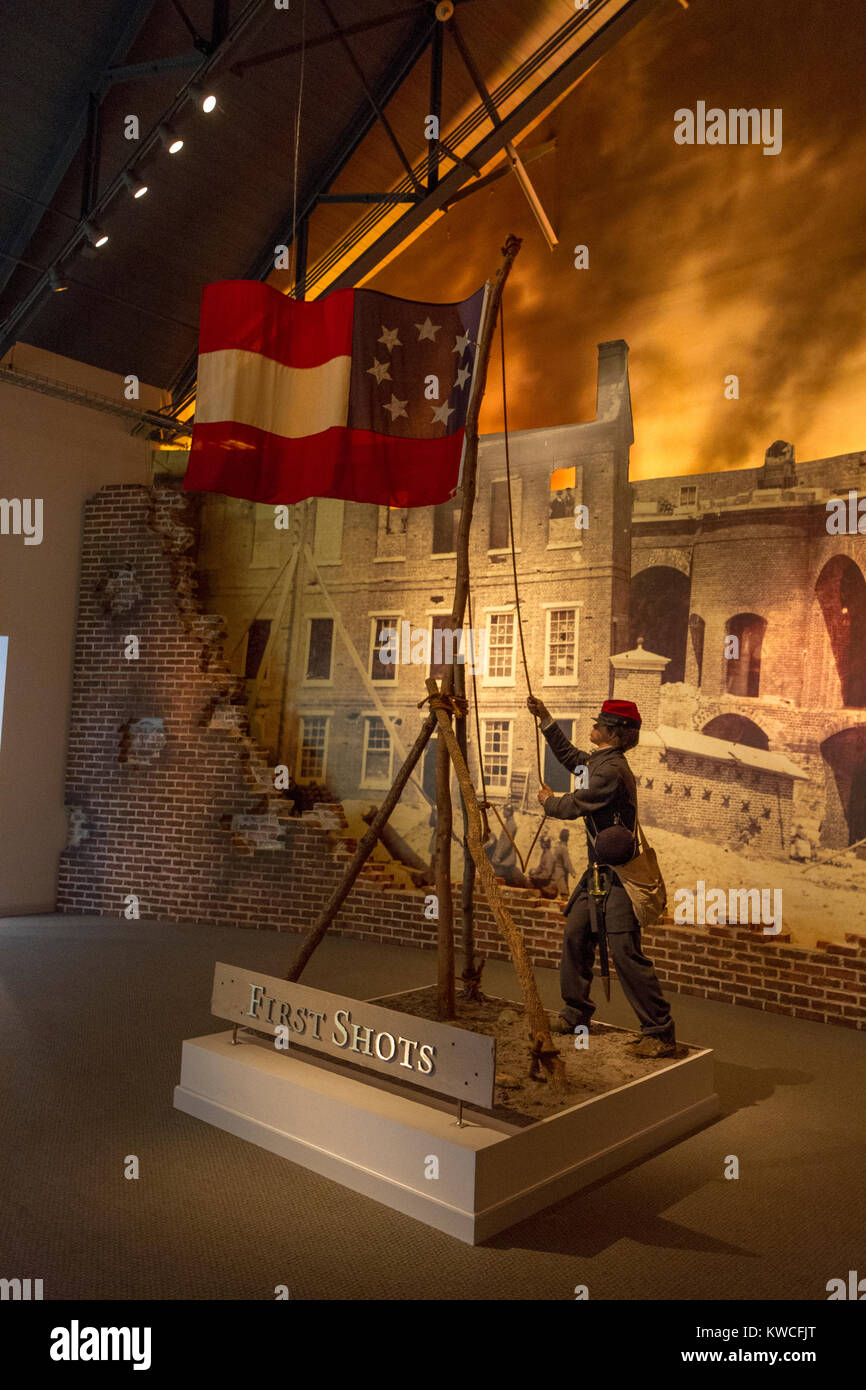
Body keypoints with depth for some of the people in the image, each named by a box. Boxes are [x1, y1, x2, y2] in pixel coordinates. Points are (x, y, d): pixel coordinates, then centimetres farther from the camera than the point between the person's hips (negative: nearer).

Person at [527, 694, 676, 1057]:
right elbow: (570, 756, 31)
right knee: (575, 935, 12)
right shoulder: (599, 761, 12)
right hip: (599, 870, 10)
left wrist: (548, 800, 7)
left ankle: (660, 1033, -2)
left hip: (619, 874, -10)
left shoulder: (611, 770, -20)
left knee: (625, 952, -10)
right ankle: (576, 1012, 26)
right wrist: (545, 717, 27)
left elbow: (572, 807, -15)